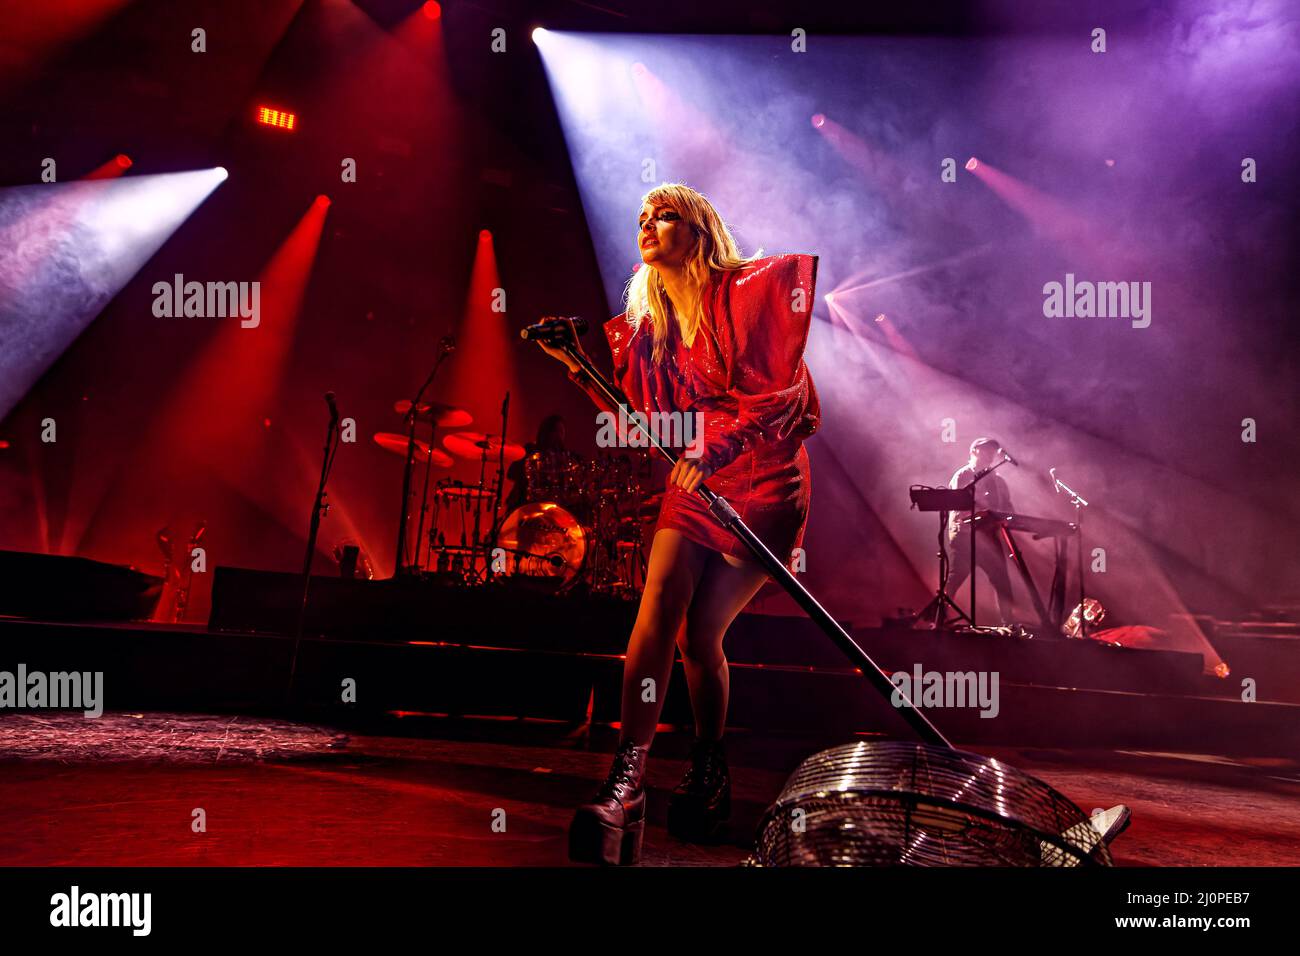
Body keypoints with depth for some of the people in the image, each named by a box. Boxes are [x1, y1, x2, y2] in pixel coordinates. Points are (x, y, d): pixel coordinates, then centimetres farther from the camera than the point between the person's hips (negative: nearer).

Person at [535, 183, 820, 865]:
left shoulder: (751, 291, -6)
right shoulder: (650, 322, 11)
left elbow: (778, 390, -14)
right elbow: (639, 413, 8)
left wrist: (715, 447, -25)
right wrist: (580, 367, -4)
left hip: (764, 481, -5)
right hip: (694, 482, 5)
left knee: (700, 630, -10)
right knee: (659, 605, -17)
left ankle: (708, 770, 15)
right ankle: (626, 786, -21)